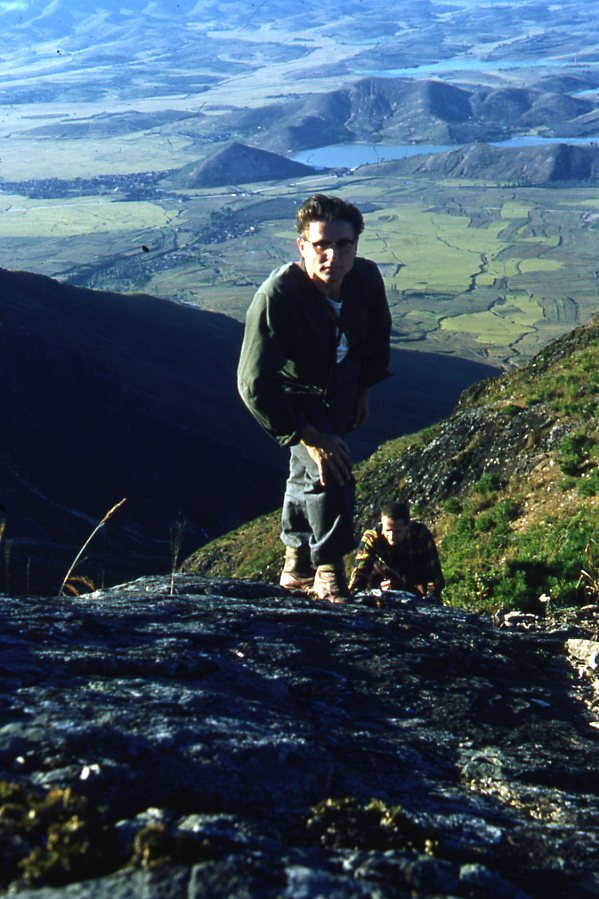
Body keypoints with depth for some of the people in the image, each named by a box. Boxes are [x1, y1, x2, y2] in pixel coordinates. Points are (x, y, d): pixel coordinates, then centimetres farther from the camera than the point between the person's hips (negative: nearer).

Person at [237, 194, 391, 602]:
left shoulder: (367, 278, -23)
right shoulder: (276, 296, -39)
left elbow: (378, 333, 2)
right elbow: (255, 384, -38)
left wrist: (365, 388, 5)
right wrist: (309, 437, -37)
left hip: (342, 380, 5)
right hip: (294, 392, -5)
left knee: (308, 471, 19)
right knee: (327, 469, -21)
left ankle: (298, 565, 39)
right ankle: (328, 570, 1)